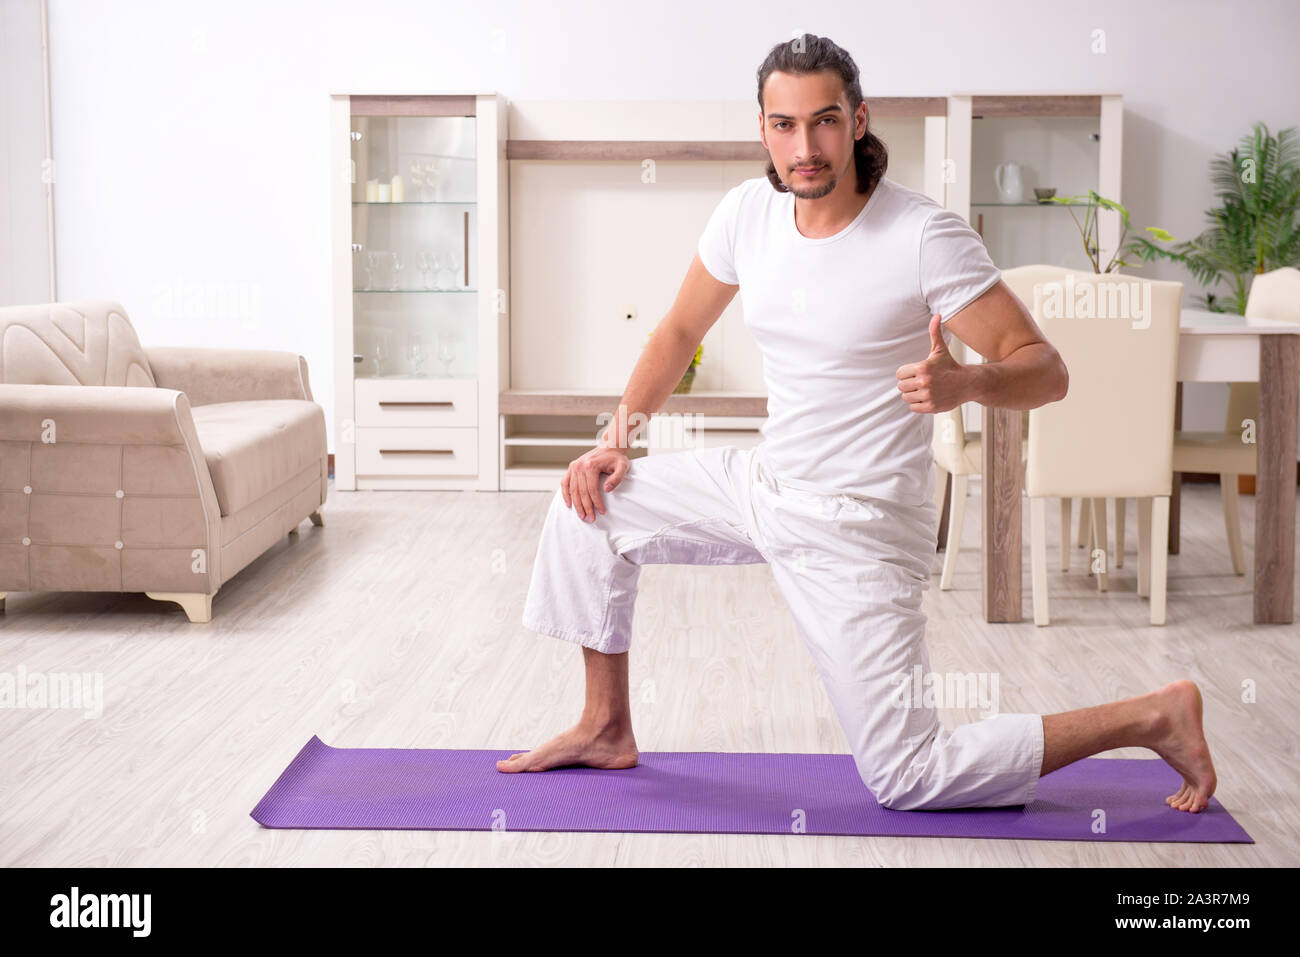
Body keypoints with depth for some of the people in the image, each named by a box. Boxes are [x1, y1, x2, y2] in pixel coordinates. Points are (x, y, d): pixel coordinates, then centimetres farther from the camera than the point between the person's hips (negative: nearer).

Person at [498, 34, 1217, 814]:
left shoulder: (925, 236, -21)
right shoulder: (748, 212, -3)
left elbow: (1046, 370, -19)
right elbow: (681, 330, 14)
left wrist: (965, 382, -41)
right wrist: (618, 439, 4)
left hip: (857, 526, -7)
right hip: (762, 481, 7)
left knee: (909, 782, -8)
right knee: (590, 502, 6)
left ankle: (1156, 717, 7)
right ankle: (608, 729, 20)